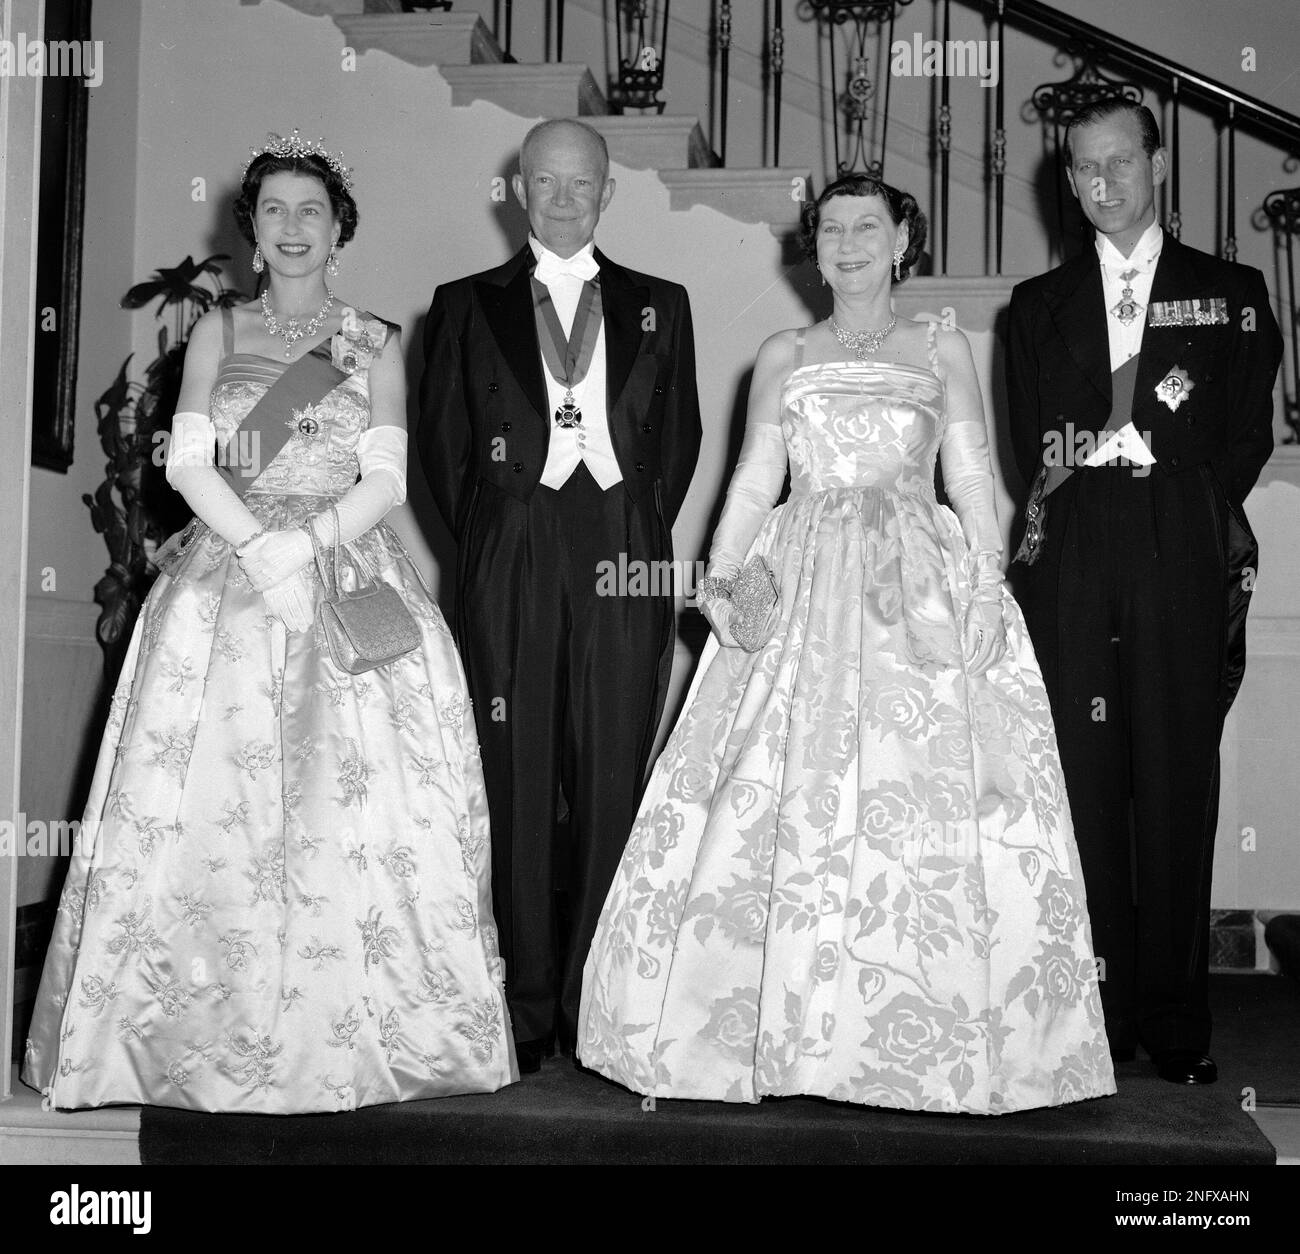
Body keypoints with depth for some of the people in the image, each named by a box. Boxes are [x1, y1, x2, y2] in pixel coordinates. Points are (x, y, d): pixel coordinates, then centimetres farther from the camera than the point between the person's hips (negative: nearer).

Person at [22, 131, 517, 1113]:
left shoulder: (377, 343, 10)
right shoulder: (219, 333, 12)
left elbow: (386, 479, 0)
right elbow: (189, 462, 1)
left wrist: (310, 543, -16)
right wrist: (265, 550, -14)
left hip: (350, 569, 0)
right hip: (229, 575, 1)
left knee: (360, 806, -6)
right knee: (210, 804, -4)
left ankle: (357, 1030, 6)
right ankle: (208, 1030, 9)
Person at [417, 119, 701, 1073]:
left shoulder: (660, 306, 15)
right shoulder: (468, 306, 12)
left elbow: (681, 439, 14)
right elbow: (441, 443, 10)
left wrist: (641, 534, 5)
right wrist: (488, 541, 4)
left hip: (623, 561, 1)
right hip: (509, 559, 0)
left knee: (614, 780, 0)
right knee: (517, 785, 0)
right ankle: (525, 1010, 8)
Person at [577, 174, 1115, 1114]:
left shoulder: (944, 350, 13)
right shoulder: (783, 357, 16)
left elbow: (973, 478, 7)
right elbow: (754, 481, 10)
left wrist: (989, 584, -7)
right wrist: (720, 581, -4)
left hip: (922, 591, -1)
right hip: (800, 591, 1)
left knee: (930, 805, -7)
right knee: (782, 801, -6)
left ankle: (931, 1030, 3)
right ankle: (786, 1027, 2)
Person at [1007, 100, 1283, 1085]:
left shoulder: (1231, 293, 12)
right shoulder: (1039, 304, 17)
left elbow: (1246, 440, 4)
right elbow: (1036, 446, 10)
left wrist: (1103, 448, -2)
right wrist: (1148, 433, -5)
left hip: (1183, 559, -1)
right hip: (1073, 566, 2)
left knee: (1178, 783, -2)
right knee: (1084, 782, 0)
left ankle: (1176, 1020, 7)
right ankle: (1100, 1009, 8)